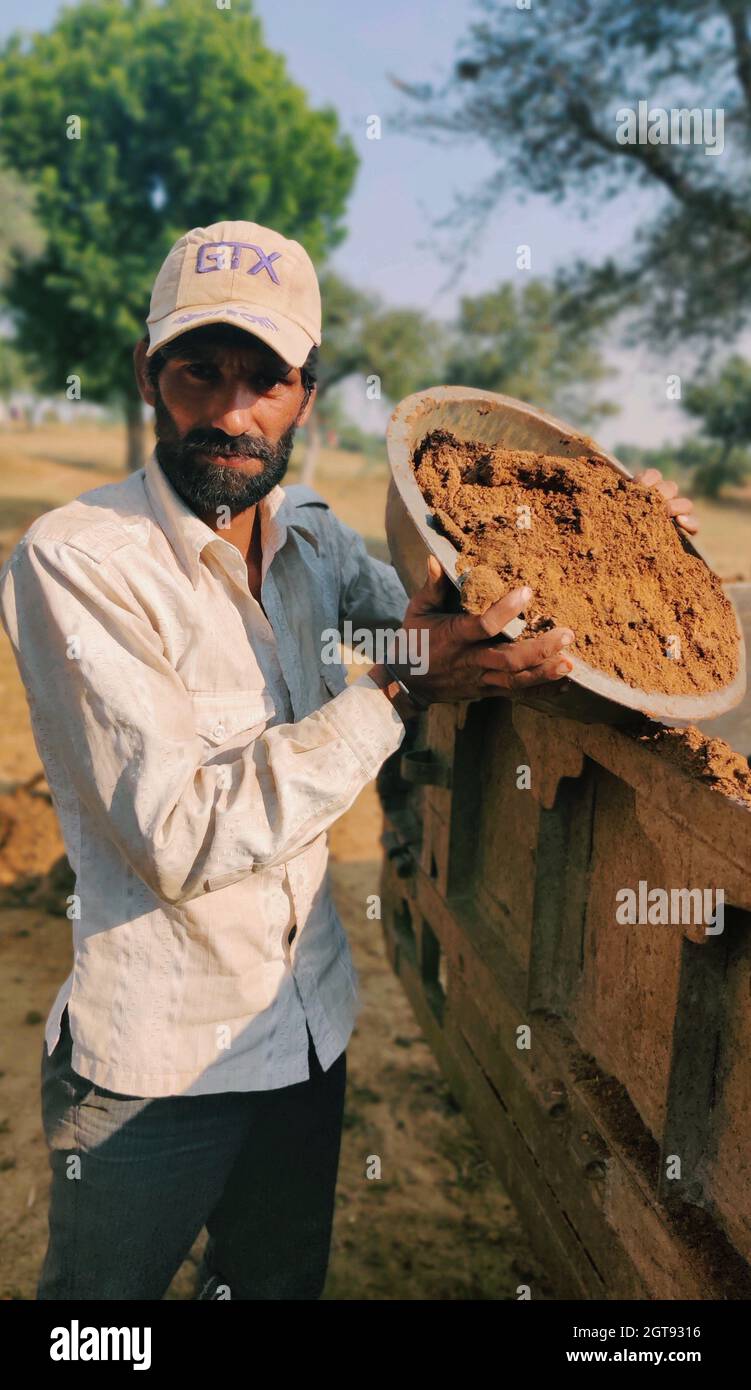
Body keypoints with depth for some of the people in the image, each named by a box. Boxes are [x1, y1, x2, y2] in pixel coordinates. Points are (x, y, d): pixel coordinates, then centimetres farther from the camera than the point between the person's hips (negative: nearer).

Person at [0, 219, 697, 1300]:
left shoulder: (315, 537, -1)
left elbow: (414, 618, 17)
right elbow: (182, 838, -27)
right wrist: (396, 689, -27)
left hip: (312, 1024, 6)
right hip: (157, 1065, -5)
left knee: (284, 1281, 26)